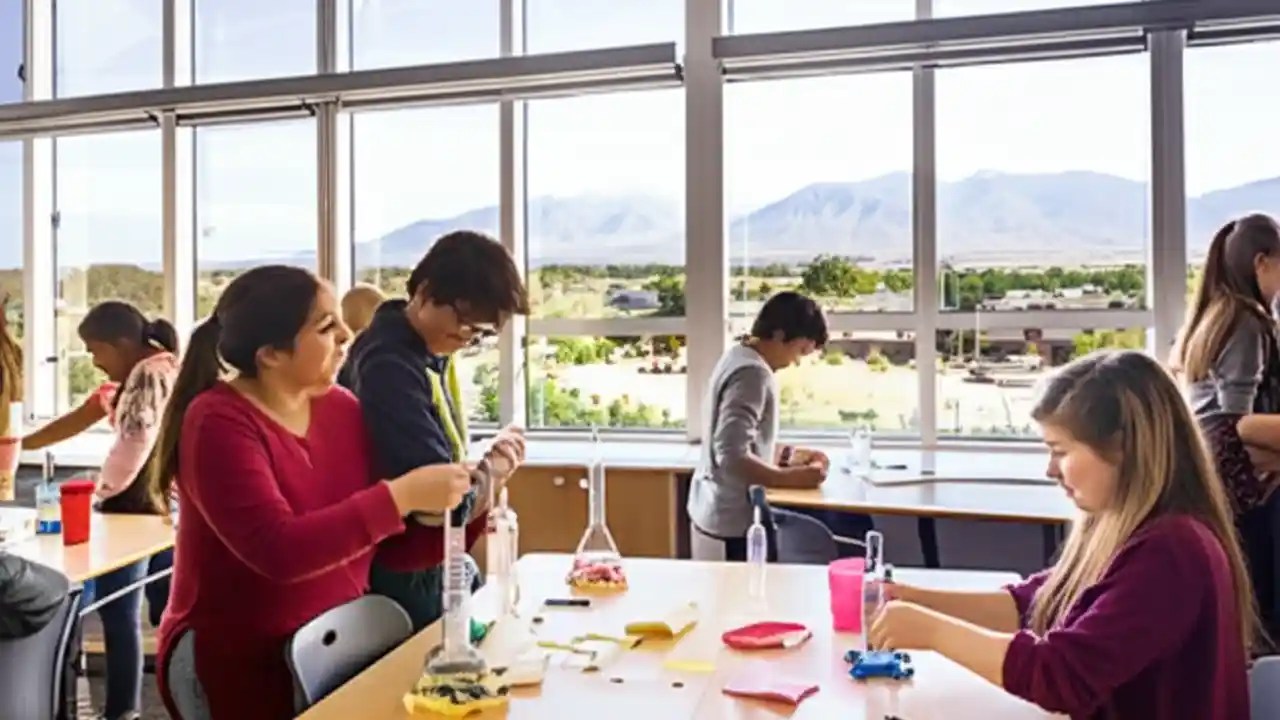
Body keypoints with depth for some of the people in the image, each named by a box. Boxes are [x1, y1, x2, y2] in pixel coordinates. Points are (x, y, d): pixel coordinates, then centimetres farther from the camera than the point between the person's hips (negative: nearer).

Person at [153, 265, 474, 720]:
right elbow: (280, 550, -28)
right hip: (237, 662, -5)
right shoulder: (217, 423, -13)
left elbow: (397, 545, 3)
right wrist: (401, 495, -28)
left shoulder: (343, 409, 2)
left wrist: (472, 497, -11)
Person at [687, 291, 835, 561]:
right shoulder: (752, 372, -20)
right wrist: (790, 478, -20)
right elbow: (733, 457, -26)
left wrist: (788, 455, 12)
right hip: (733, 523, -10)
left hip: (715, 514, 10)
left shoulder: (739, 358, 11)